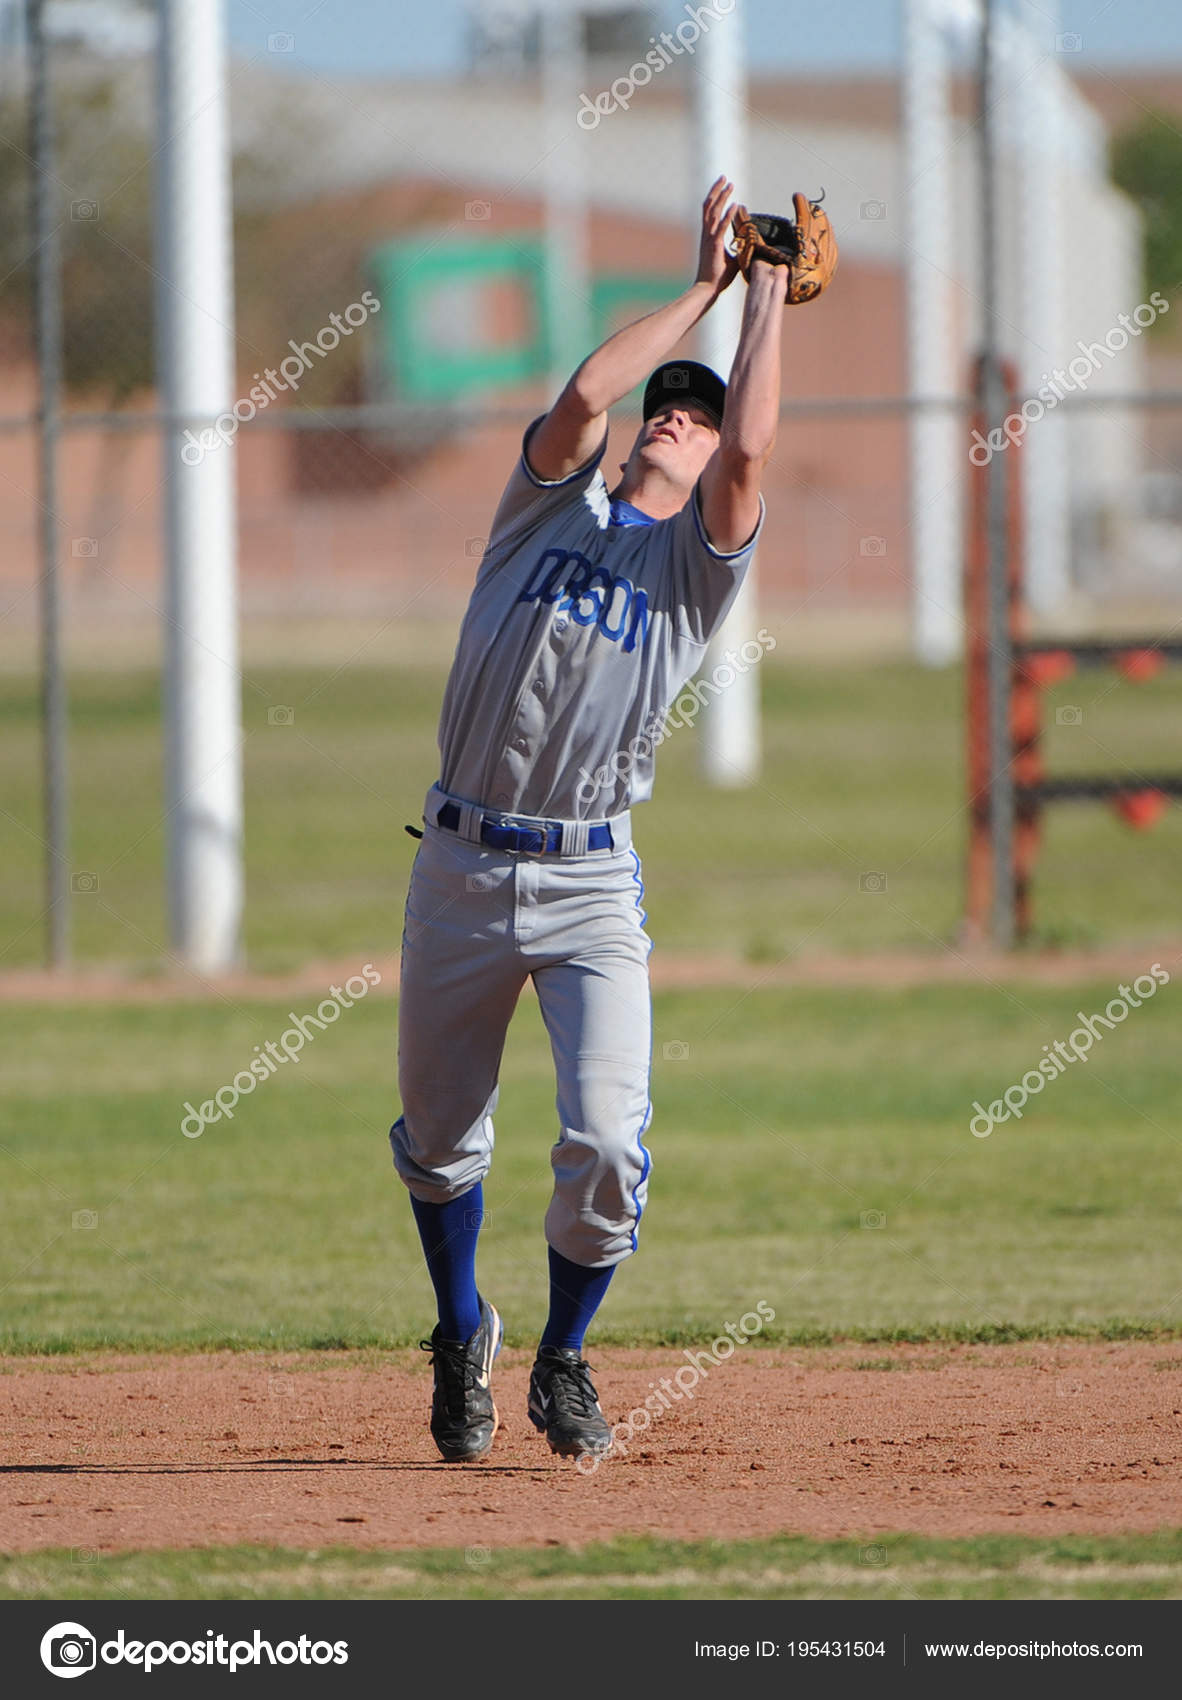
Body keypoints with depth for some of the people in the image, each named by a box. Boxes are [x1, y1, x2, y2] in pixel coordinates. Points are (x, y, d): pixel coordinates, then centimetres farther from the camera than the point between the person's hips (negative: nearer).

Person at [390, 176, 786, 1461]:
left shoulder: (701, 557, 7)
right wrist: (704, 287, -1)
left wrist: (769, 294, -4)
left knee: (606, 1141, -15)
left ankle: (563, 1359, 9)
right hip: (461, 871, 2)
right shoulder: (557, 497, 11)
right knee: (439, 1137, 9)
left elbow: (751, 448, -13)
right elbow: (585, 393, -8)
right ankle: (463, 1341, 35)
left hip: (592, 884, -1)